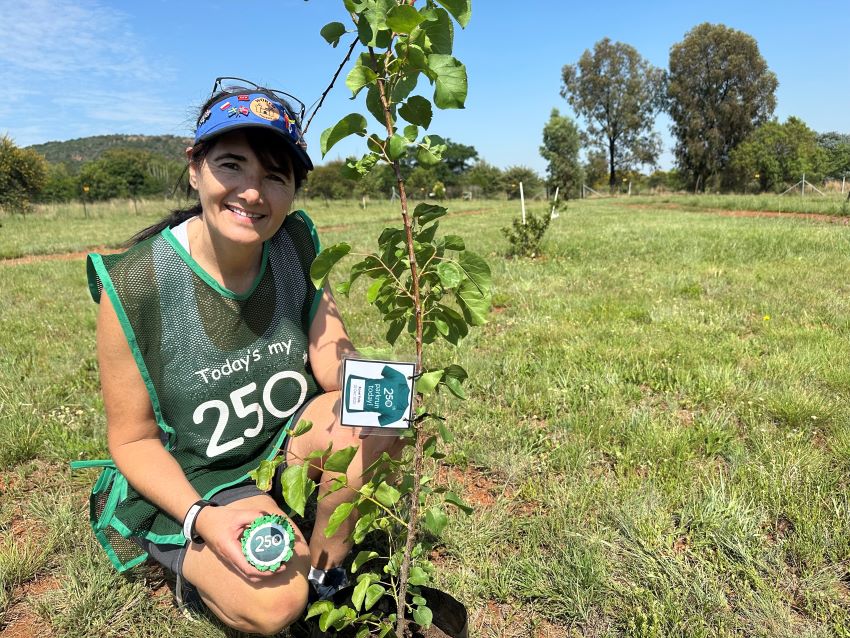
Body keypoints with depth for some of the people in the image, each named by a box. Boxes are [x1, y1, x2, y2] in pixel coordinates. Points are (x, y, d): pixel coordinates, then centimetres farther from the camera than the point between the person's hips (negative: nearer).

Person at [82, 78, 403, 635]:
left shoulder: (297, 246, -11)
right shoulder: (135, 286, -22)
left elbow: (333, 357, -11)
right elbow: (132, 439, -12)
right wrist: (202, 516, -26)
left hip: (291, 443, 4)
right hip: (188, 481, -3)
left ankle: (323, 569, 1)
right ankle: (196, 562, 12)